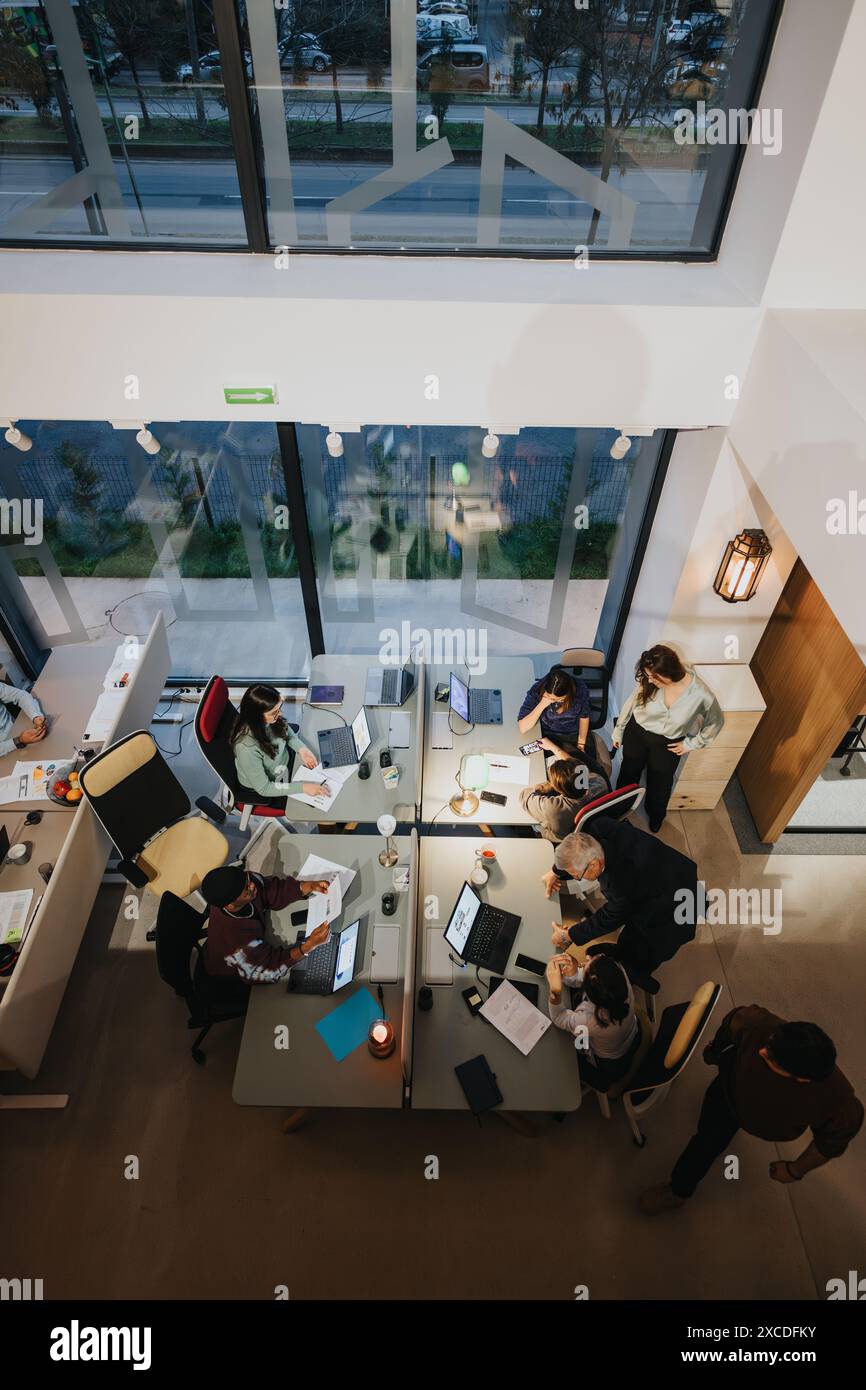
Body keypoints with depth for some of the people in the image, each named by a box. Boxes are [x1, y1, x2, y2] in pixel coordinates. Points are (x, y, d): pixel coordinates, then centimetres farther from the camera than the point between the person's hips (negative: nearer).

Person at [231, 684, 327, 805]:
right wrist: (302, 787, -31)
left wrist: (301, 749, -15)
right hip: (263, 788, -5)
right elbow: (263, 788, -28)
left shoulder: (270, 719, -25)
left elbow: (286, 730, 0)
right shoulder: (247, 748, -41)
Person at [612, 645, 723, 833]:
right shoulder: (648, 681, -27)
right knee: (628, 774, 23)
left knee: (659, 783, 22)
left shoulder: (701, 695, -31)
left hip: (668, 744, -1)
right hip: (636, 733, 1)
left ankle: (655, 817, 55)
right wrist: (618, 731, 4)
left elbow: (715, 722, -10)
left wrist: (691, 743, -5)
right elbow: (631, 702, -8)